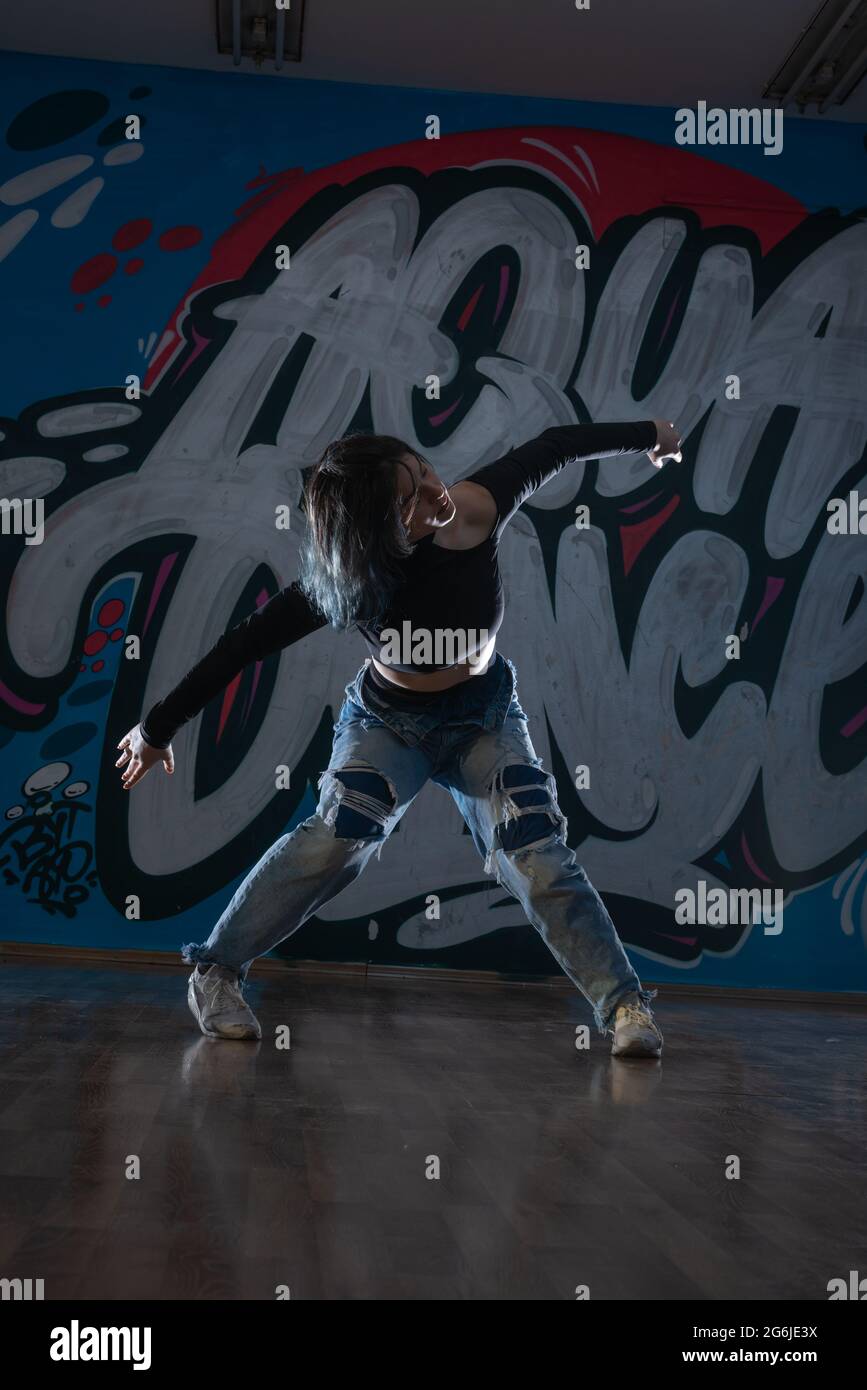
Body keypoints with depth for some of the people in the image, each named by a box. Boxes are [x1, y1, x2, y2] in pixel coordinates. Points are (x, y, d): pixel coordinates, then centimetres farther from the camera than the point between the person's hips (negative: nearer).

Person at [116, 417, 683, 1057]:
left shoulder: (476, 510, -23)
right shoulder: (340, 581, -26)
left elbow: (553, 448, -7)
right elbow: (244, 644, -19)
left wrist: (648, 433, 8)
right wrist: (157, 728, -13)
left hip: (485, 717, 2)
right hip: (389, 721, -2)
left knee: (538, 853, -15)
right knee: (339, 834, -25)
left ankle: (624, 1005, -9)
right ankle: (216, 973, -13)